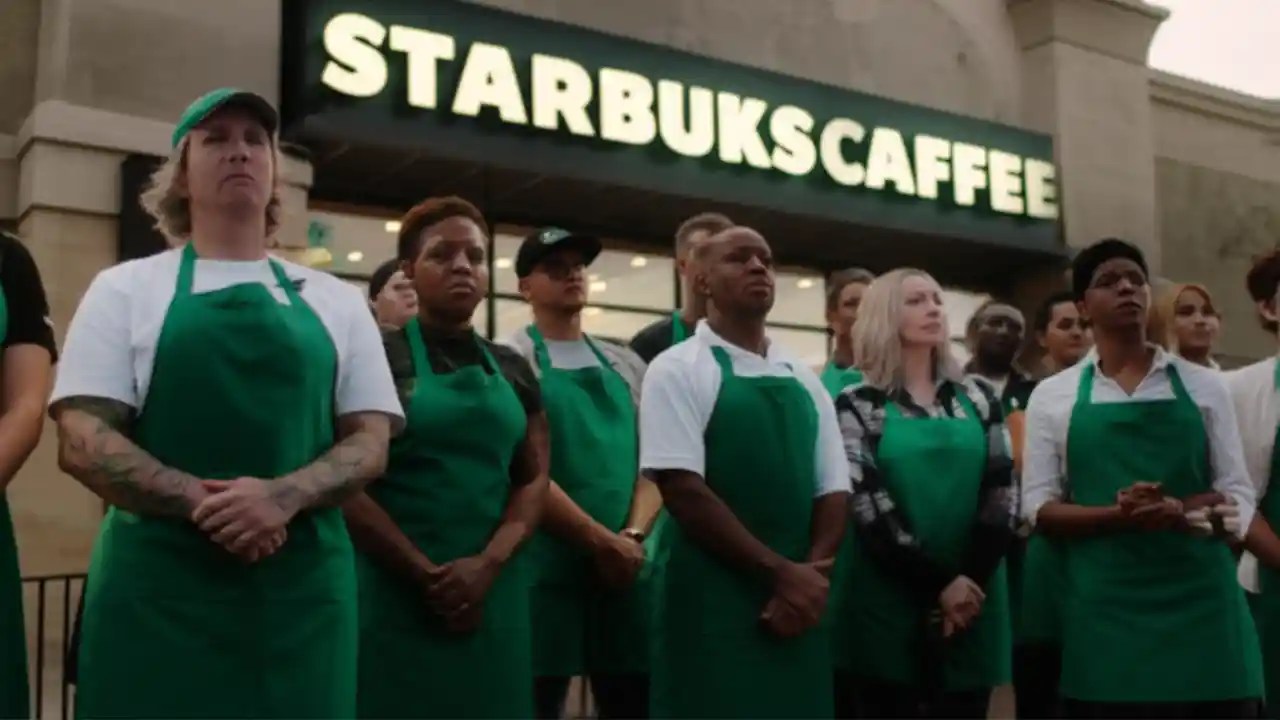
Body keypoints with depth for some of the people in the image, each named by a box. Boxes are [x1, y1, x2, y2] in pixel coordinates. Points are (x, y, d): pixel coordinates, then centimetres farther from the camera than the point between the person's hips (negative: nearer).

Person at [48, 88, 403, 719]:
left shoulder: (337, 301, 12)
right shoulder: (125, 289, 7)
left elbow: (370, 442, 6)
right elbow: (82, 441, -2)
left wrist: (283, 496, -14)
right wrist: (205, 503, -17)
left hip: (303, 589, 2)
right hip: (158, 589, -2)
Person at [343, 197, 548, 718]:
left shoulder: (512, 370, 12)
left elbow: (534, 478, 7)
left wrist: (487, 565, -9)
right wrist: (427, 574, -13)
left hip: (494, 594, 4)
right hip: (396, 592, -4)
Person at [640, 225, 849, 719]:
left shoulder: (804, 381, 12)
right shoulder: (678, 370, -5)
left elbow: (833, 490, 9)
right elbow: (683, 490, -14)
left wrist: (810, 576, -8)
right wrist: (780, 571, -15)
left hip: (797, 603, 5)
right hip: (710, 603, -5)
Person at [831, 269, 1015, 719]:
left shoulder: (977, 399, 9)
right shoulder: (857, 405, -1)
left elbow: (1001, 497, 2)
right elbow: (869, 507, -10)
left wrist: (971, 582, -9)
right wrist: (940, 582, -15)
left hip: (971, 597, 3)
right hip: (889, 602, -3)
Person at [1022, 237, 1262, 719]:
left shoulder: (1203, 386, 8)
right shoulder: (1052, 396, 6)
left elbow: (1239, 499, 5)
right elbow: (1038, 508, 2)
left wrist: (1178, 510, -18)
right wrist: (1118, 515, -17)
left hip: (1201, 601, 1)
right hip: (1105, 611, -1)